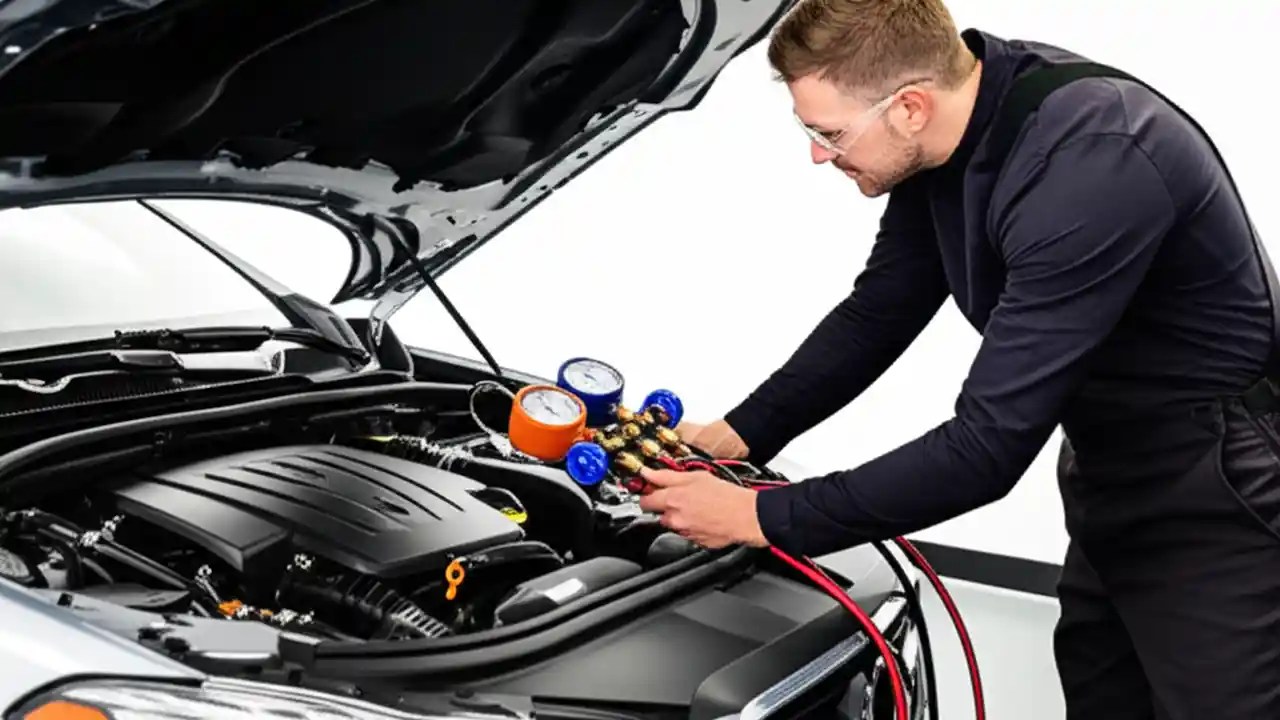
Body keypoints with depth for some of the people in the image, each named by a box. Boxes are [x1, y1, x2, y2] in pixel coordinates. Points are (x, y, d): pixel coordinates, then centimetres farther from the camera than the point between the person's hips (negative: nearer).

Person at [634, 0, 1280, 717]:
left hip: (1216, 493, -8)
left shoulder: (1088, 169, -33)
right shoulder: (940, 138, -7)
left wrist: (763, 518, -25)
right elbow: (876, 315, 7)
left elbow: (988, 447, -32)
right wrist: (737, 436, 0)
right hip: (1111, 472, 8)